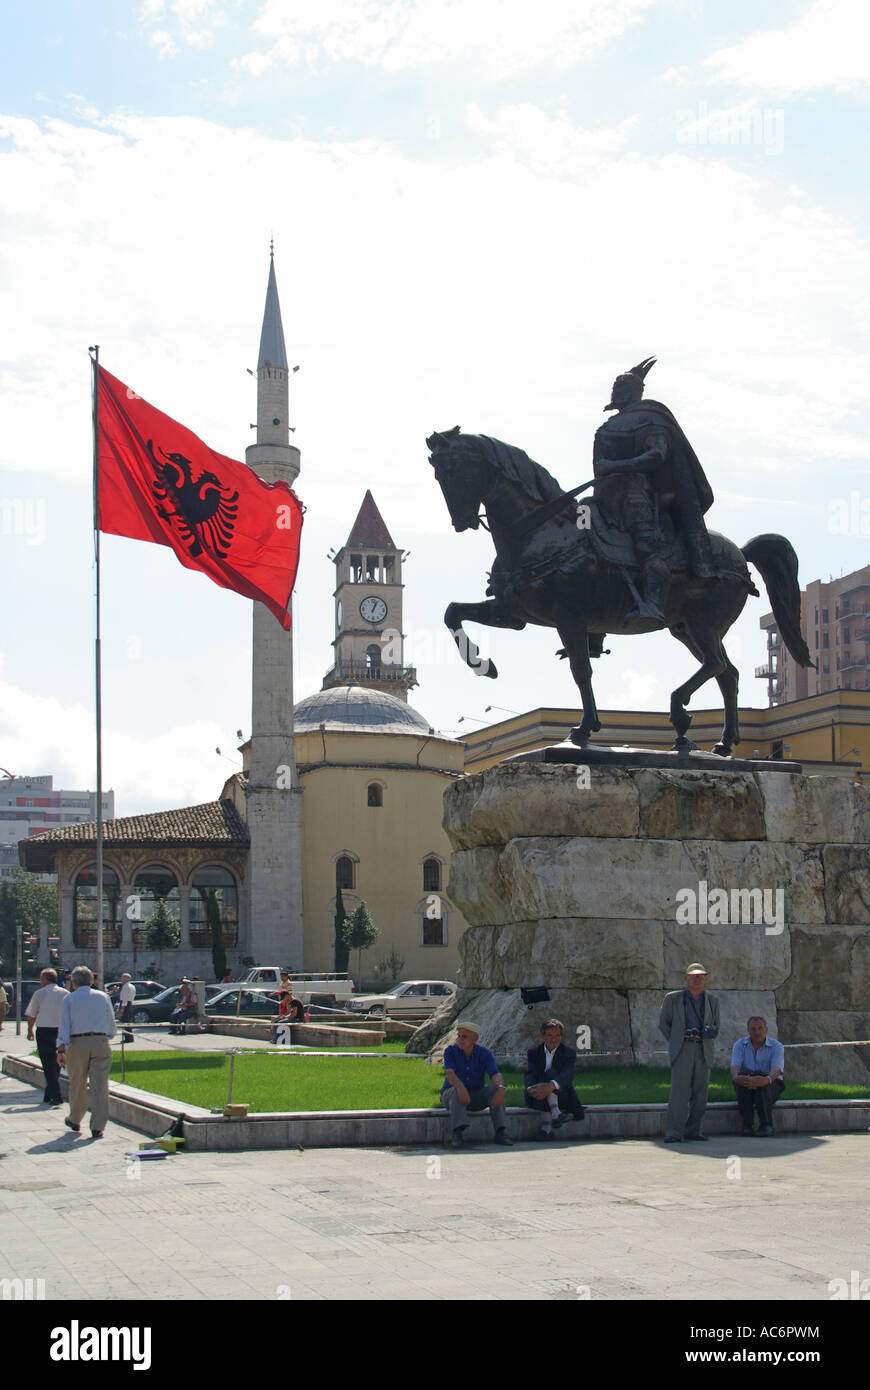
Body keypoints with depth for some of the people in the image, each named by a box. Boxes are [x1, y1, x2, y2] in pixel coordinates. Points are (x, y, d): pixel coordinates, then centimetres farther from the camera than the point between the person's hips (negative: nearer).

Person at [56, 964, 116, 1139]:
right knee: (100, 1086, -1)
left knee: (77, 1085, 15)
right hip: (100, 1042, 1)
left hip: (77, 1044, 0)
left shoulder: (69, 999, 4)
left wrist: (61, 1049, -7)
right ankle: (97, 1128, -6)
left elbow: (64, 1025, -4)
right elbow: (111, 1023, 13)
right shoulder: (103, 997, 9)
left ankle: (74, 1120, 33)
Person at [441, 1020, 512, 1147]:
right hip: (450, 1094, -2)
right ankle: (458, 1132, -46)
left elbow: (495, 1074, -19)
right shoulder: (451, 1051, -9)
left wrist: (501, 1089, -43)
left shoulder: (485, 1053, -5)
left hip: (476, 1097, 2)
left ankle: (500, 1132, -27)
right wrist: (460, 1087, -48)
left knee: (495, 1089, -23)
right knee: (457, 1091, -35)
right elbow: (449, 1073, -26)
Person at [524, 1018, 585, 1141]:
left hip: (561, 1095, -1)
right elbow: (530, 1074, -6)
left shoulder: (569, 1053, 2)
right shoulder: (534, 1052, 11)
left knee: (550, 1072, -28)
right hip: (539, 1097, 1)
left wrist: (551, 1086, -40)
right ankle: (555, 1113, -47)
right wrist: (530, 1089, -32)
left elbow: (567, 1075, -18)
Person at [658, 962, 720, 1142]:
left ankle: (692, 1131, 10)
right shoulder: (673, 998, 8)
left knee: (700, 1094, 1)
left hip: (703, 1052, 4)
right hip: (682, 1051, -3)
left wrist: (710, 1031, 2)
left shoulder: (712, 1001, 16)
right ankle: (674, 1133, -14)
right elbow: (663, 1023, 14)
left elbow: (716, 1028, 23)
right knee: (679, 1091, -13)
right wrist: (676, 1042, 8)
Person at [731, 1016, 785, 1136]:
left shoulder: (777, 1046, -5)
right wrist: (736, 1077, -42)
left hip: (771, 1086, -2)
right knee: (743, 1074, -32)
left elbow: (776, 1070, -22)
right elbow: (735, 1066, -15)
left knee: (760, 1074, -35)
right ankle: (747, 1124, -28)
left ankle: (766, 1125, -27)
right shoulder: (739, 1045, 1)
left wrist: (767, 1079, -47)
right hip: (745, 1089, 2)